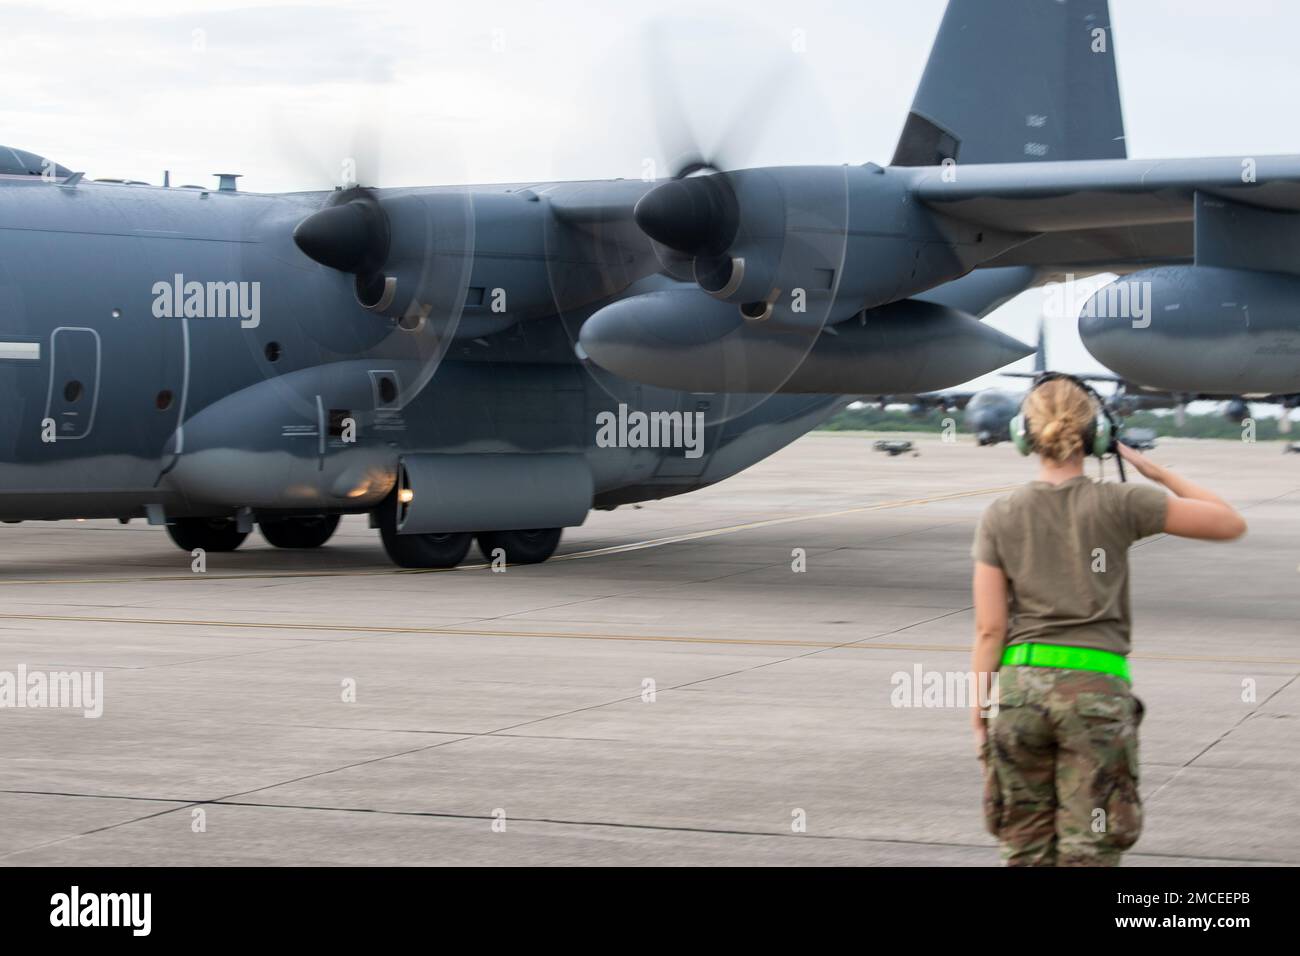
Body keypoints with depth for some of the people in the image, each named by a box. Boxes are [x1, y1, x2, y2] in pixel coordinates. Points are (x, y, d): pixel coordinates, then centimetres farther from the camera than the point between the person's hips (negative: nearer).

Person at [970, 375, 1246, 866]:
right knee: (1088, 851, 2)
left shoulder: (1000, 517, 1)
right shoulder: (1120, 505, -3)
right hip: (1096, 688, -2)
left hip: (1021, 683, 2)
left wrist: (980, 713, 6)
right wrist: (1155, 471, 10)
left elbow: (989, 630, -1)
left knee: (1027, 851, 12)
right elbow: (1230, 523, 3)